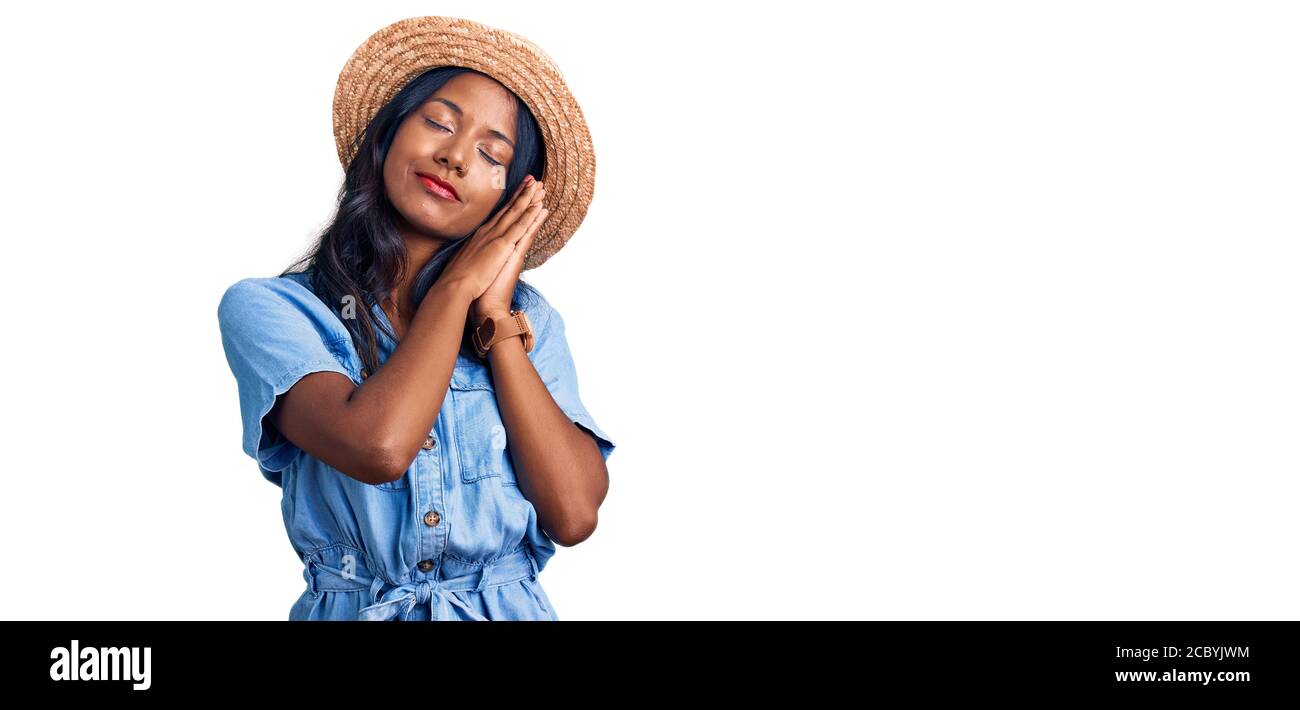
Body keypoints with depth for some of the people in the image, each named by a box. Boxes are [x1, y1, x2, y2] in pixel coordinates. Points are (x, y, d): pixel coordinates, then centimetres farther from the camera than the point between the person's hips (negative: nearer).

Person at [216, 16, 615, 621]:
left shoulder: (528, 318, 8)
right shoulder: (267, 308, -1)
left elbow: (574, 515, -4)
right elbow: (377, 447, -18)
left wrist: (496, 319, -3)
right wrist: (457, 288, -6)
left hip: (513, 610, 2)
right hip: (352, 610, -1)